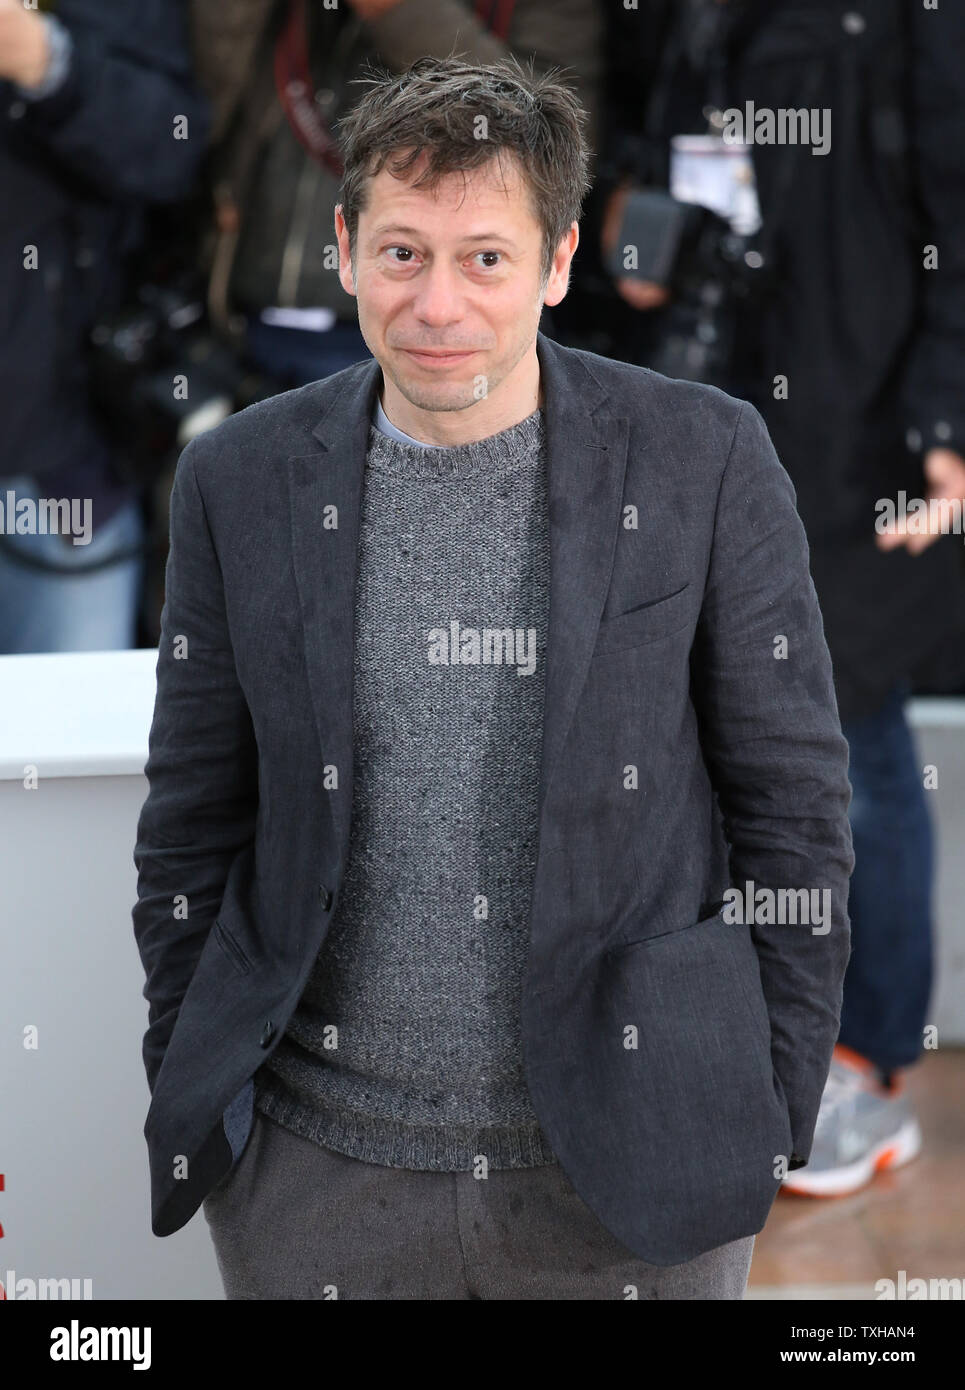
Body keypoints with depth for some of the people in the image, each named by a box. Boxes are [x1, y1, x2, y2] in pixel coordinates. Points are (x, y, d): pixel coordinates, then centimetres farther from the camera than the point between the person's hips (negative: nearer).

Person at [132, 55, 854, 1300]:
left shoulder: (707, 461, -7)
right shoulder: (241, 481, -1)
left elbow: (794, 800, -2)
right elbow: (192, 821, 6)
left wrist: (777, 1113, -2)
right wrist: (189, 1099, 6)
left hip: (629, 1154, -1)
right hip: (316, 1163, 2)